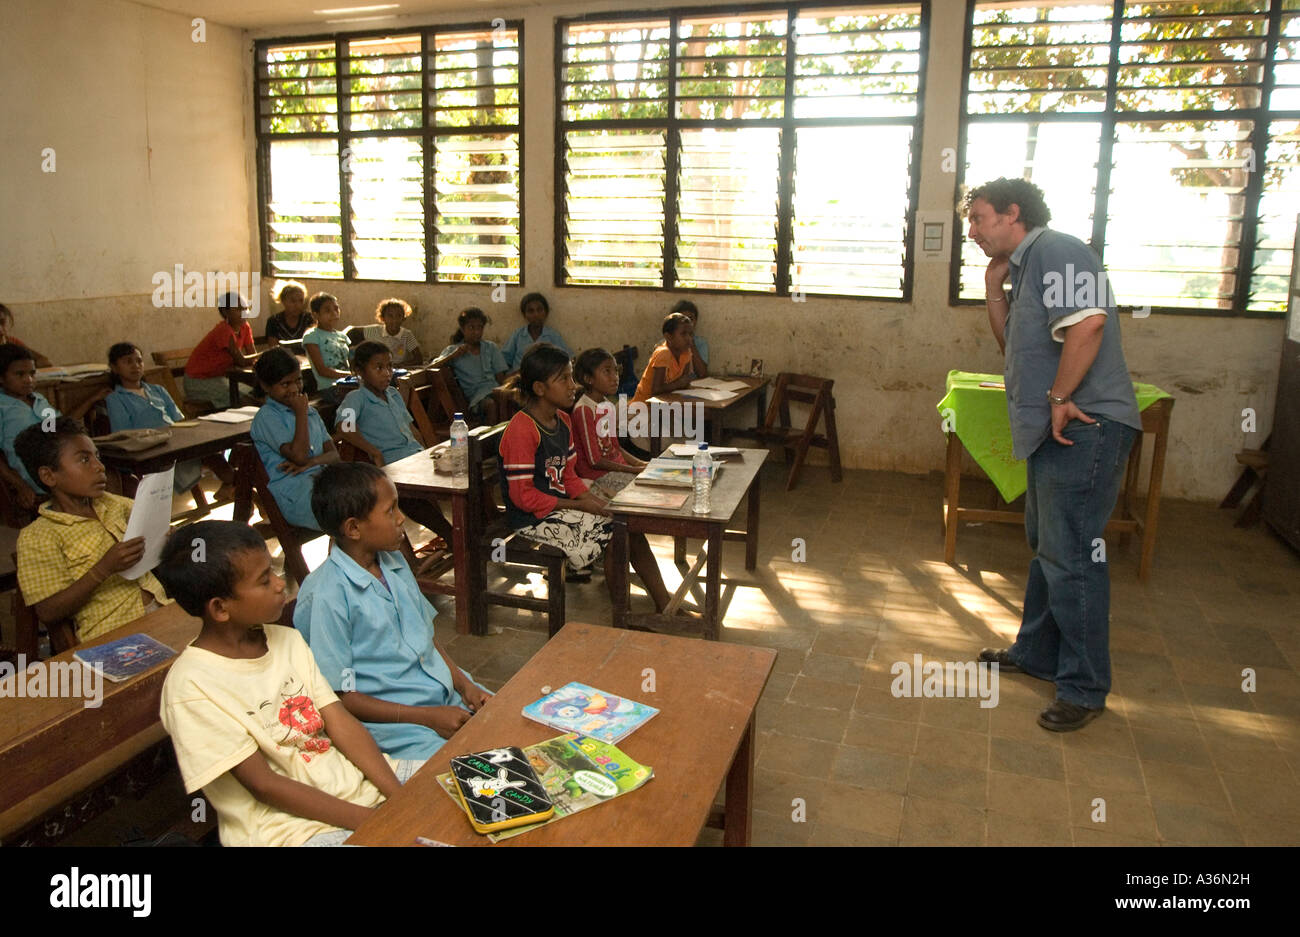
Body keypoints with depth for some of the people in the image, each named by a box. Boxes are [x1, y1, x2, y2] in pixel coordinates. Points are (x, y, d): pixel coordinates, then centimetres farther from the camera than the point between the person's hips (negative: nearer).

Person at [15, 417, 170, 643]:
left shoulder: (112, 504, 16)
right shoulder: (37, 538, 0)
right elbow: (48, 612, -6)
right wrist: (104, 569, -17)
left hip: (164, 607, 6)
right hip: (114, 634, -6)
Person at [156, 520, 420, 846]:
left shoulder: (288, 641, 5)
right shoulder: (191, 686, -15)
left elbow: (341, 722, 1)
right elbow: (264, 784, -15)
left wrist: (400, 798, -11)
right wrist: (376, 821, -19)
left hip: (354, 776, 7)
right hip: (289, 826, -7)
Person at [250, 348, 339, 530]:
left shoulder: (310, 411, 22)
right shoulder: (267, 416, -1)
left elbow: (333, 454, 15)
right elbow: (298, 455, -12)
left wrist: (310, 462, -7)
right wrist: (301, 413, -4)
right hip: (294, 491, -7)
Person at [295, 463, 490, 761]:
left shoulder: (394, 563, 9)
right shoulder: (324, 596, -16)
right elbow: (338, 697, -14)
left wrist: (466, 685, 1)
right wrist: (427, 716, -17)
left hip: (449, 695, 8)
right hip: (392, 721, -7)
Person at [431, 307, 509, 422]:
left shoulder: (491, 347, 21)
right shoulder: (453, 350, 15)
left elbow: (501, 376, 14)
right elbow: (431, 367, 2)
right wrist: (454, 355, -8)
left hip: (494, 388, 2)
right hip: (475, 394, -2)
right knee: (491, 404, -38)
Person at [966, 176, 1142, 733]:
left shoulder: (1055, 251, -12)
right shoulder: (1025, 266, 20)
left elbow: (1088, 323, -26)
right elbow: (1014, 347, 22)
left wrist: (1059, 399, -20)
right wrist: (993, 288, 12)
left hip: (1084, 427, -11)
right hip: (1057, 431, 11)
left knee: (1070, 557, -6)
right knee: (1046, 546, 20)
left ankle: (1084, 689, 6)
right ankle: (1036, 653, 35)